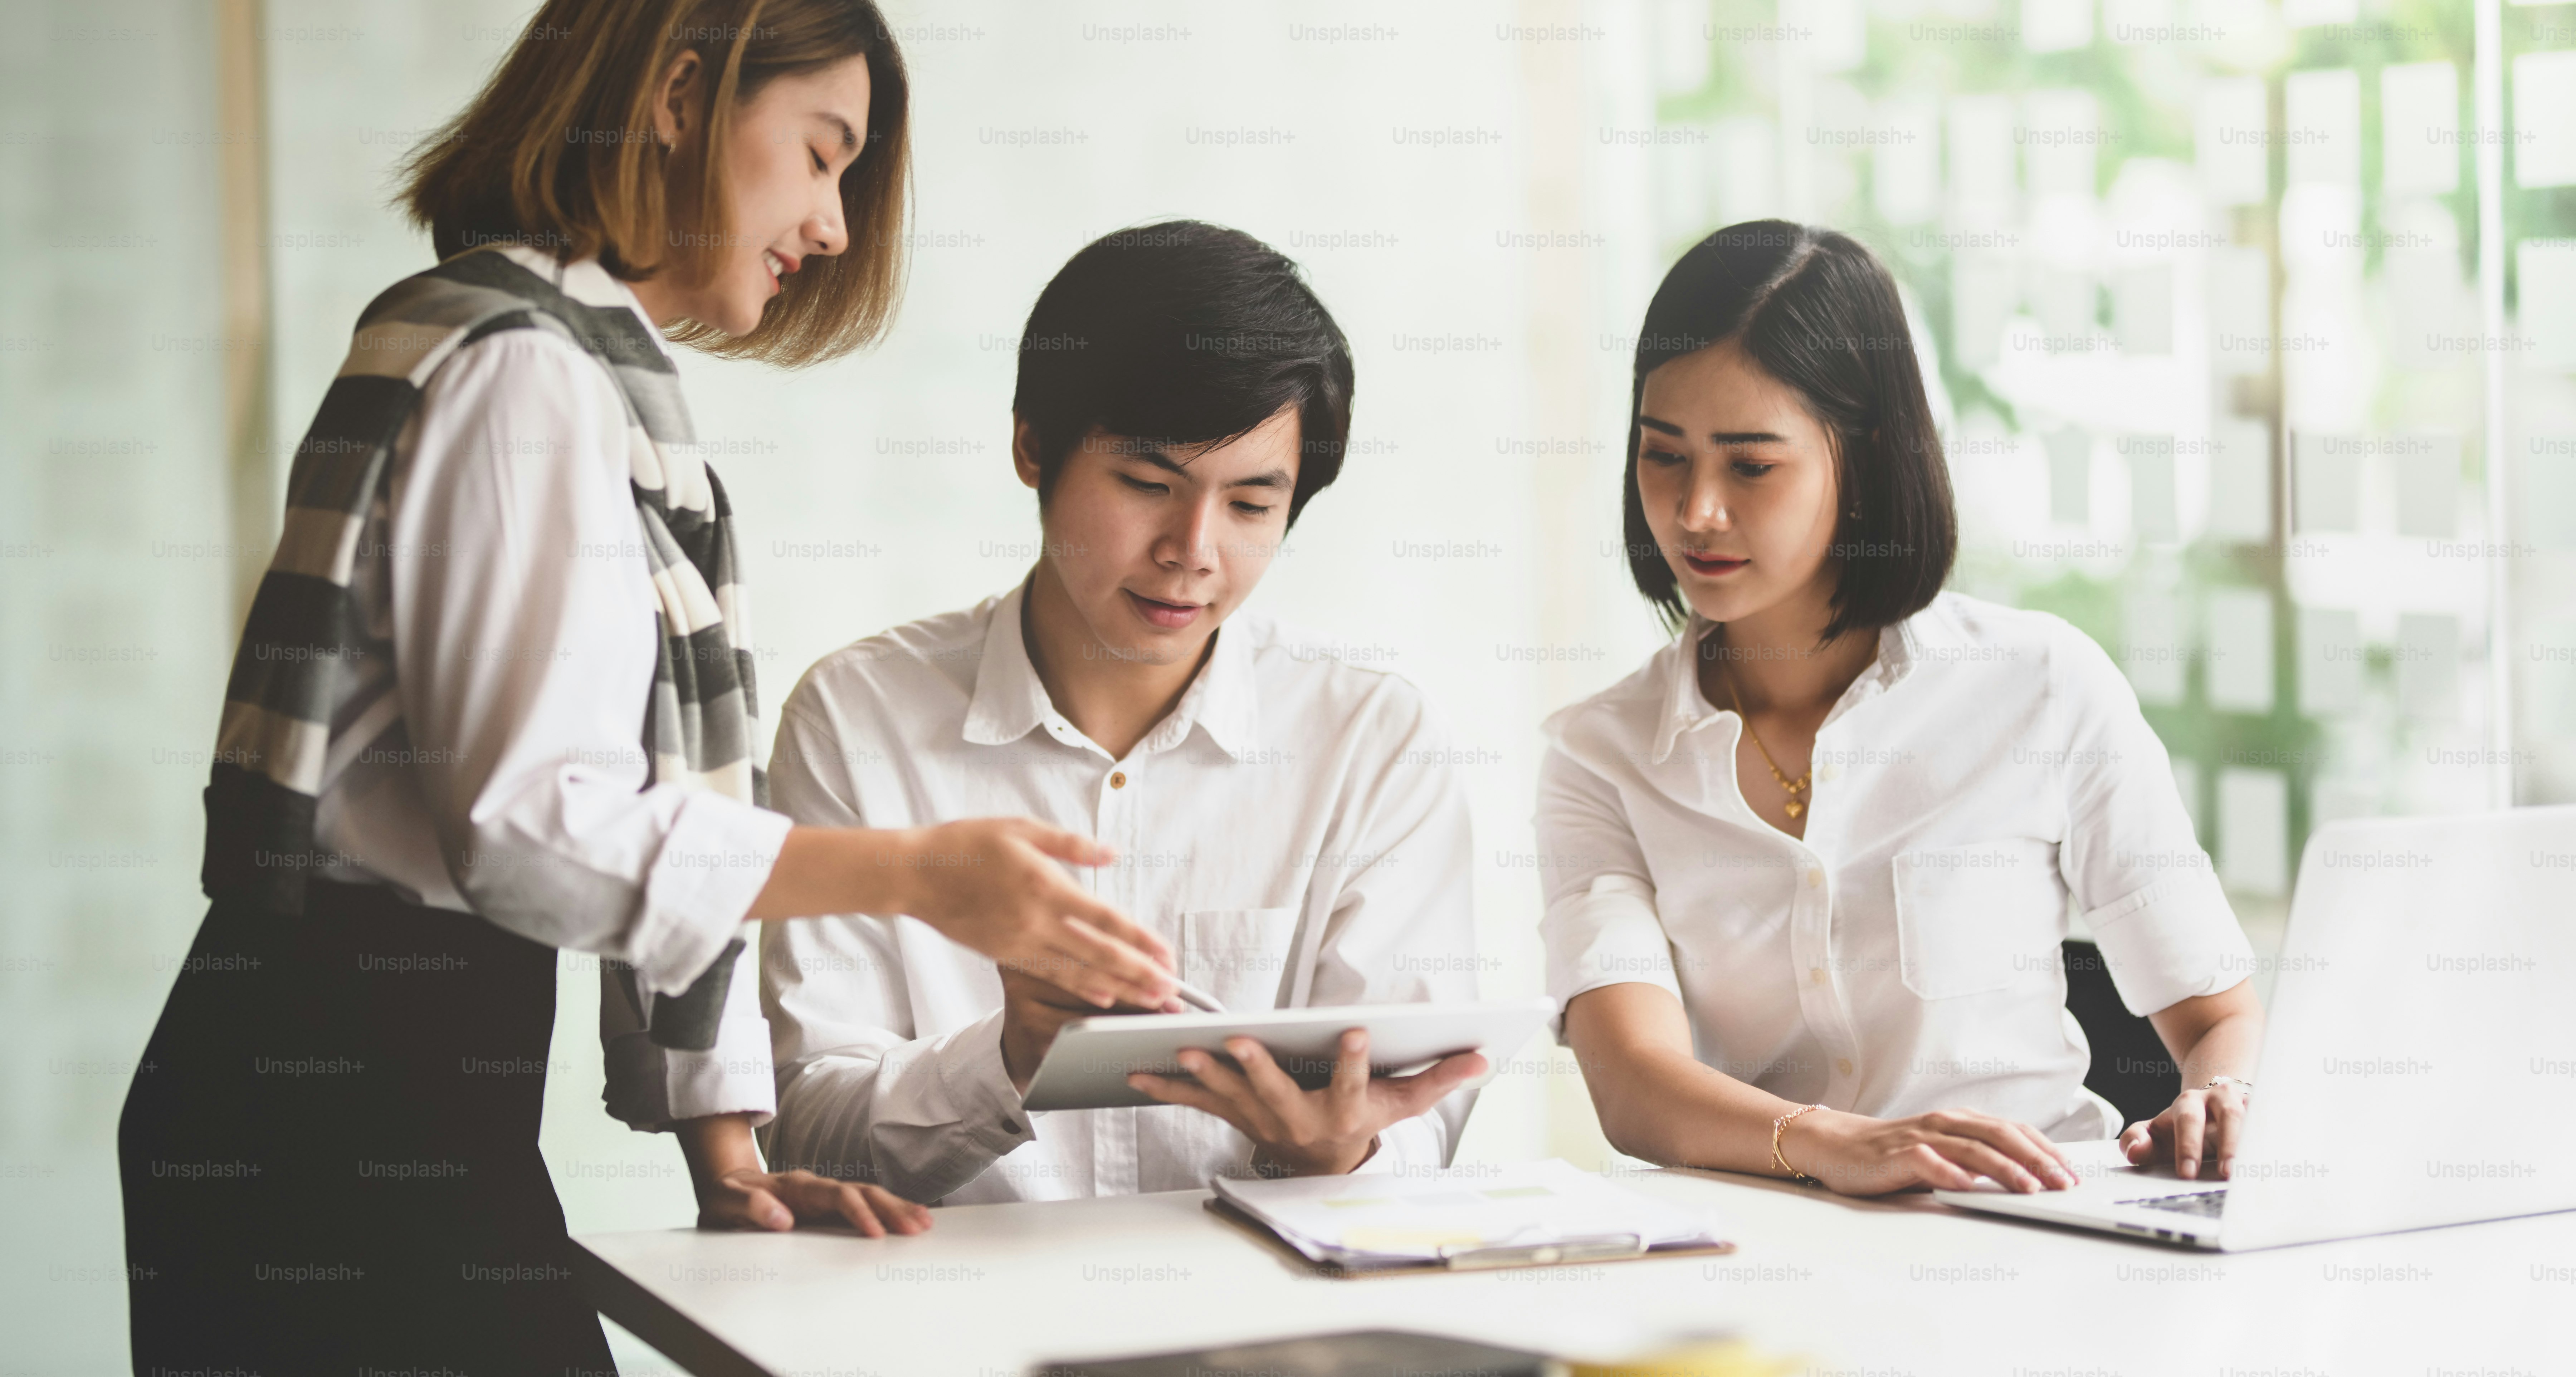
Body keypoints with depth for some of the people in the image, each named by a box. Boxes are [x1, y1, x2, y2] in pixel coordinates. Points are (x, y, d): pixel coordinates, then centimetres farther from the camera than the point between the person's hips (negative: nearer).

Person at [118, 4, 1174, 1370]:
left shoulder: (576, 369, 19)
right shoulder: (521, 371, -12)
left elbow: (642, 827, 14)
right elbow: (535, 820, -21)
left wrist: (718, 1146, 8)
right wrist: (916, 872, -18)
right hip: (341, 1103, -10)